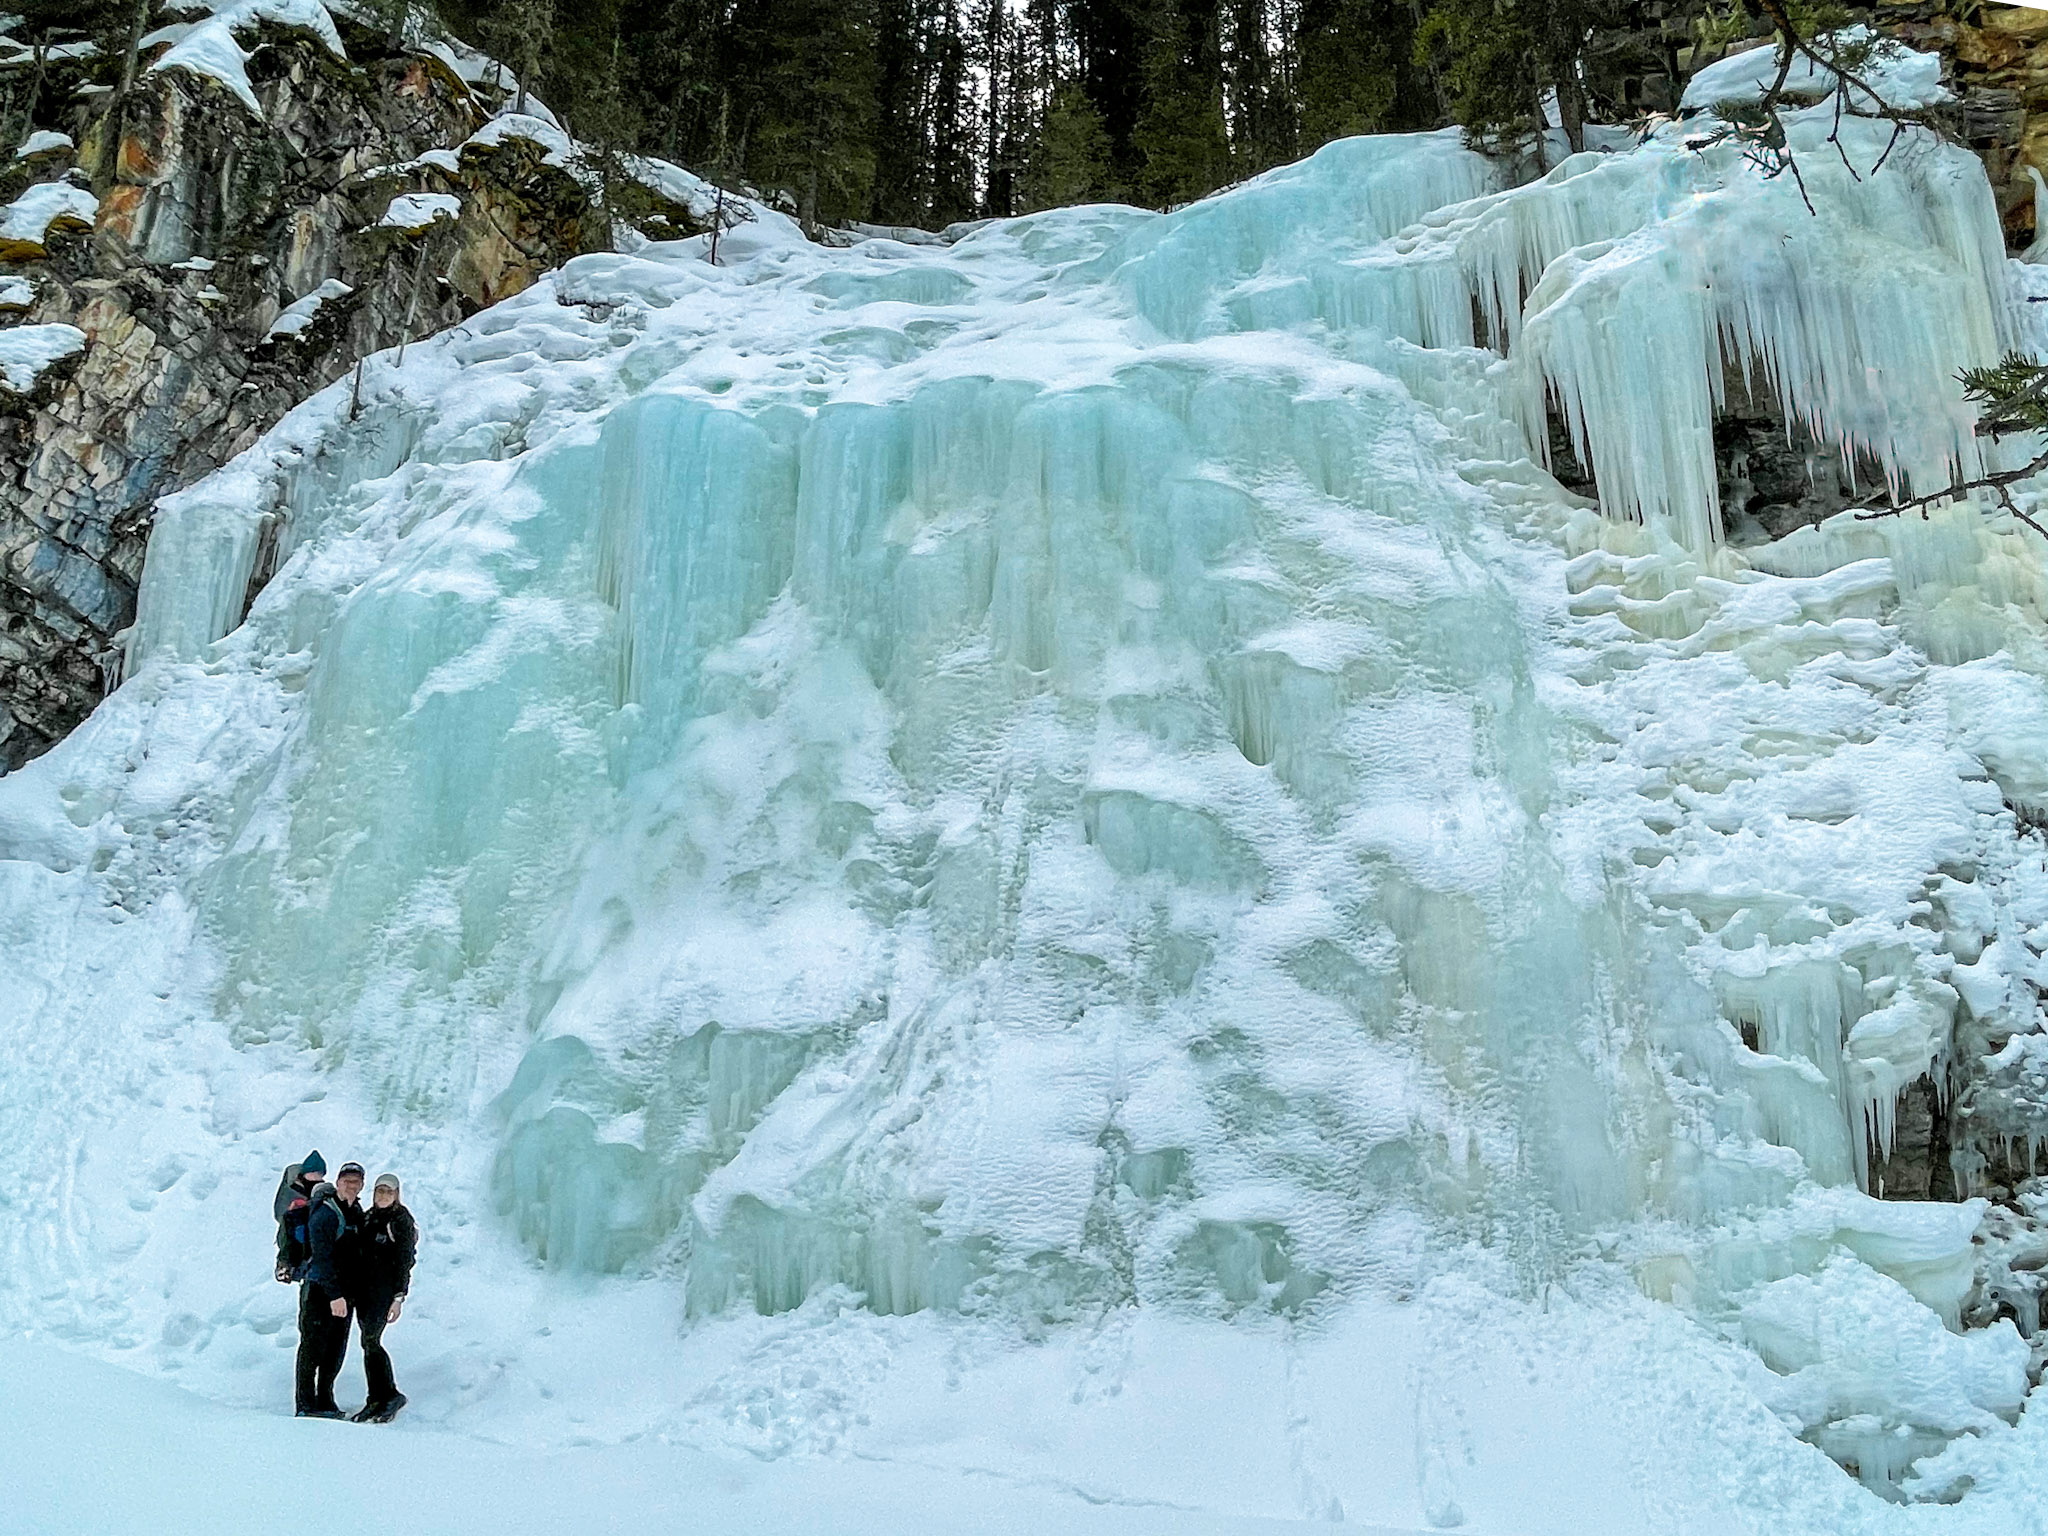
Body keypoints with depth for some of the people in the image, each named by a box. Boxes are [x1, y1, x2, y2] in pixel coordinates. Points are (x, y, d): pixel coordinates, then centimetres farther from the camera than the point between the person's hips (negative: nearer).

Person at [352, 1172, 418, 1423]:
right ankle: (376, 1401, 9)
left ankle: (390, 1395, -5)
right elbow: (357, 1254, 19)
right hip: (363, 1287, 7)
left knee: (370, 1340, -14)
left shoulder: (402, 1220, -4)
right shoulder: (367, 1217, 15)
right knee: (368, 1343, 5)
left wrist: (398, 1298, -13)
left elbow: (404, 1262, -7)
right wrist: (352, 1292, 14)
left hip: (385, 1289, -7)